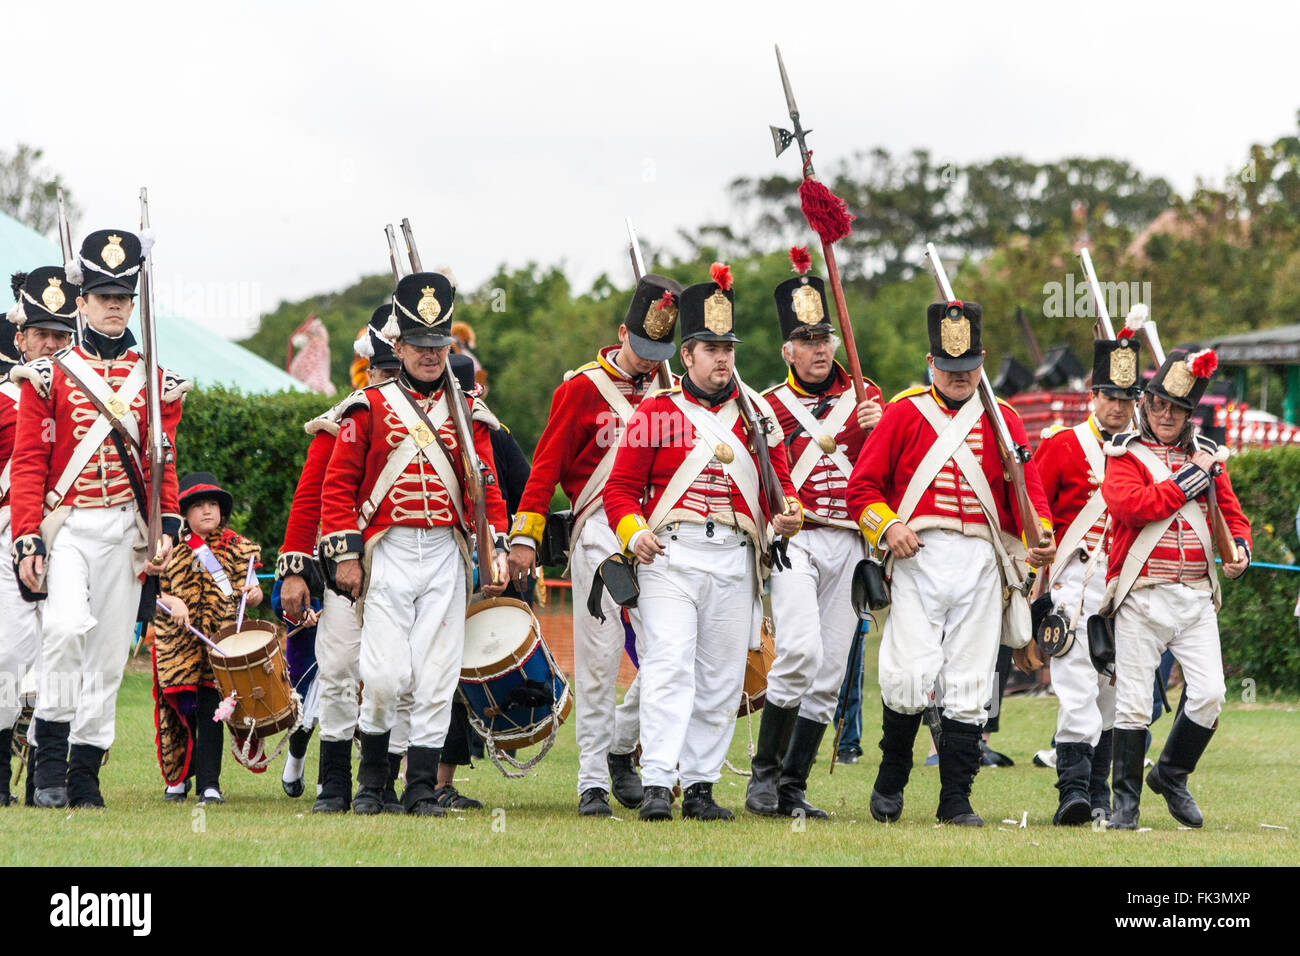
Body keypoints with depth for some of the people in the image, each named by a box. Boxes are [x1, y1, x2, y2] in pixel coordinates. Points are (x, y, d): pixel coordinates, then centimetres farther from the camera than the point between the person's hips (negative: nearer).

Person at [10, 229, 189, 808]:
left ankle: (84, 773, 11)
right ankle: (51, 750, -15)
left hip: (124, 532, 3)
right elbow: (28, 464, 0)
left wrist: (167, 529, -6)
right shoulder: (49, 377, 4)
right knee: (67, 625, -25)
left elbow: (161, 465, 9)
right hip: (64, 526, -3)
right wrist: (27, 542, -9)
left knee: (109, 653, 3)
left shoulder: (156, 383, 11)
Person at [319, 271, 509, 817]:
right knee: (385, 677, -9)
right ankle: (371, 779, 11)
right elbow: (339, 485, 2)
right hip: (388, 554, -3)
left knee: (437, 678, -1)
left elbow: (486, 485, 11)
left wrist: (496, 549, 0)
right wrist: (344, 554, -6)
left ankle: (422, 788, 6)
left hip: (446, 556, 3)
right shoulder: (369, 409, 3)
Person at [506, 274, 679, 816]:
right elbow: (547, 463, -2)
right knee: (598, 658, -5)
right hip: (600, 534, -4)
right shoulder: (584, 388, 1)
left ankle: (621, 744, 17)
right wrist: (525, 537, -8)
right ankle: (593, 781, -1)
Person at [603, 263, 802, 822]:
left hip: (735, 560, 4)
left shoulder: (757, 414, 15)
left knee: (721, 677, 5)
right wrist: (633, 532, -17)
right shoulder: (654, 413, 5)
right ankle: (657, 785, -21)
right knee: (668, 666, -16)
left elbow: (779, 482, 16)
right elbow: (622, 486, 2)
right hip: (669, 555, -4)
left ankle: (700, 787, 11)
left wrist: (787, 515, -6)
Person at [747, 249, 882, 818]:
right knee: (800, 648, -23)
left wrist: (876, 429, -12)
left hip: (850, 546, 4)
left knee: (828, 673, 2)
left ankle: (793, 788, 10)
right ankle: (764, 774, -11)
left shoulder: (864, 396, 13)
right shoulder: (769, 406, 7)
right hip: (794, 541, -3)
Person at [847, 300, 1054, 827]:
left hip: (980, 561, 2)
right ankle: (891, 778, 11)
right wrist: (887, 526, -12)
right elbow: (863, 483, 6)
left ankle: (956, 799, 6)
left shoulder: (1002, 420, 13)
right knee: (912, 676, -12)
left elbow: (1028, 488, 5)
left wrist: (1039, 540, -14)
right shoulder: (904, 413, 8)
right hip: (918, 556, -2)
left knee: (969, 684, 0)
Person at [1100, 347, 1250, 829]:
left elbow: (1230, 512, 19)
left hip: (1196, 595, 4)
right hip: (1142, 595, -4)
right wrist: (1188, 477, -12)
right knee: (1133, 700, -3)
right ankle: (1126, 798, 9)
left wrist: (1239, 548, -2)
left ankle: (1171, 776, 16)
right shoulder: (1125, 453, 1)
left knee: (1208, 693, -6)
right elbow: (1128, 505, -17)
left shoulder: (1208, 454, 15)